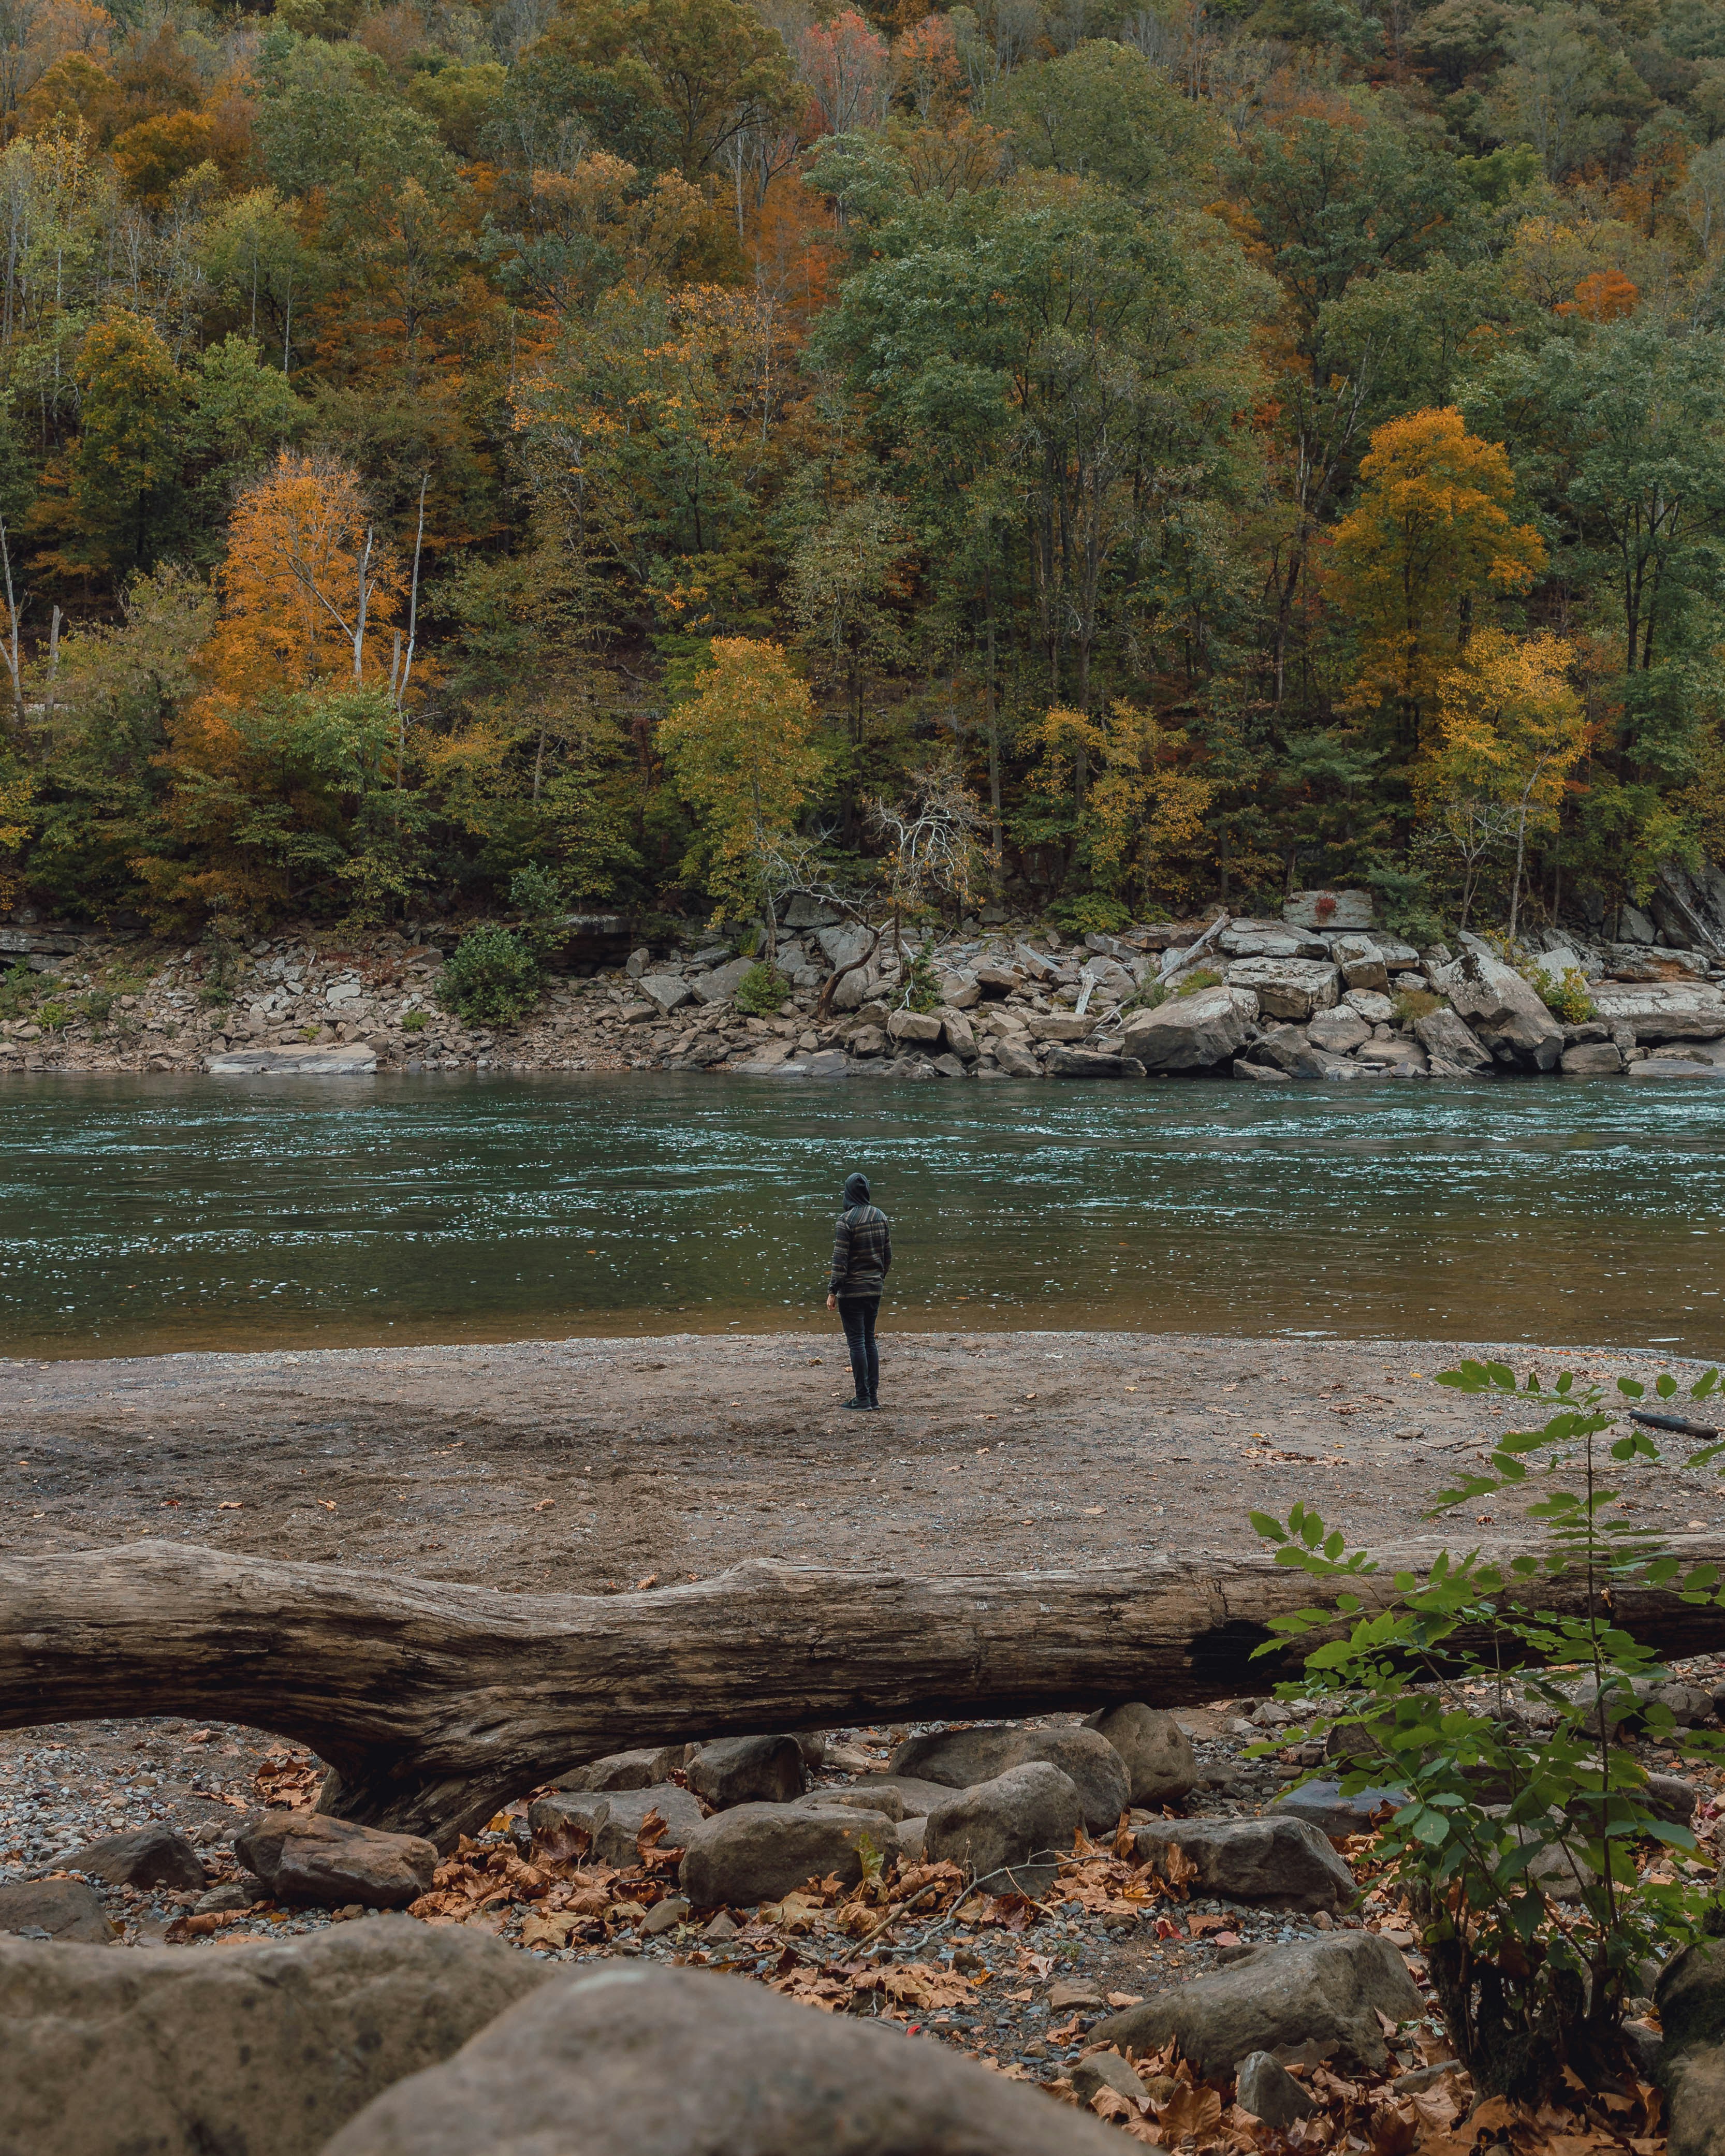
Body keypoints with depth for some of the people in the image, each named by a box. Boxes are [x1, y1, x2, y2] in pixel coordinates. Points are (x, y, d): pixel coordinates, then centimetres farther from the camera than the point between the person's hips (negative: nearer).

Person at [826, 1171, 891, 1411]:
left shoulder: (847, 1220, -15)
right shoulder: (880, 1216, 5)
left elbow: (840, 1260, -17)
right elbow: (888, 1254, 11)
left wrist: (832, 1292, -12)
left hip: (852, 1290, -7)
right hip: (874, 1288, 7)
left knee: (857, 1341, -2)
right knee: (869, 1340, 13)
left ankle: (863, 1398, -1)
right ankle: (873, 1396, 14)